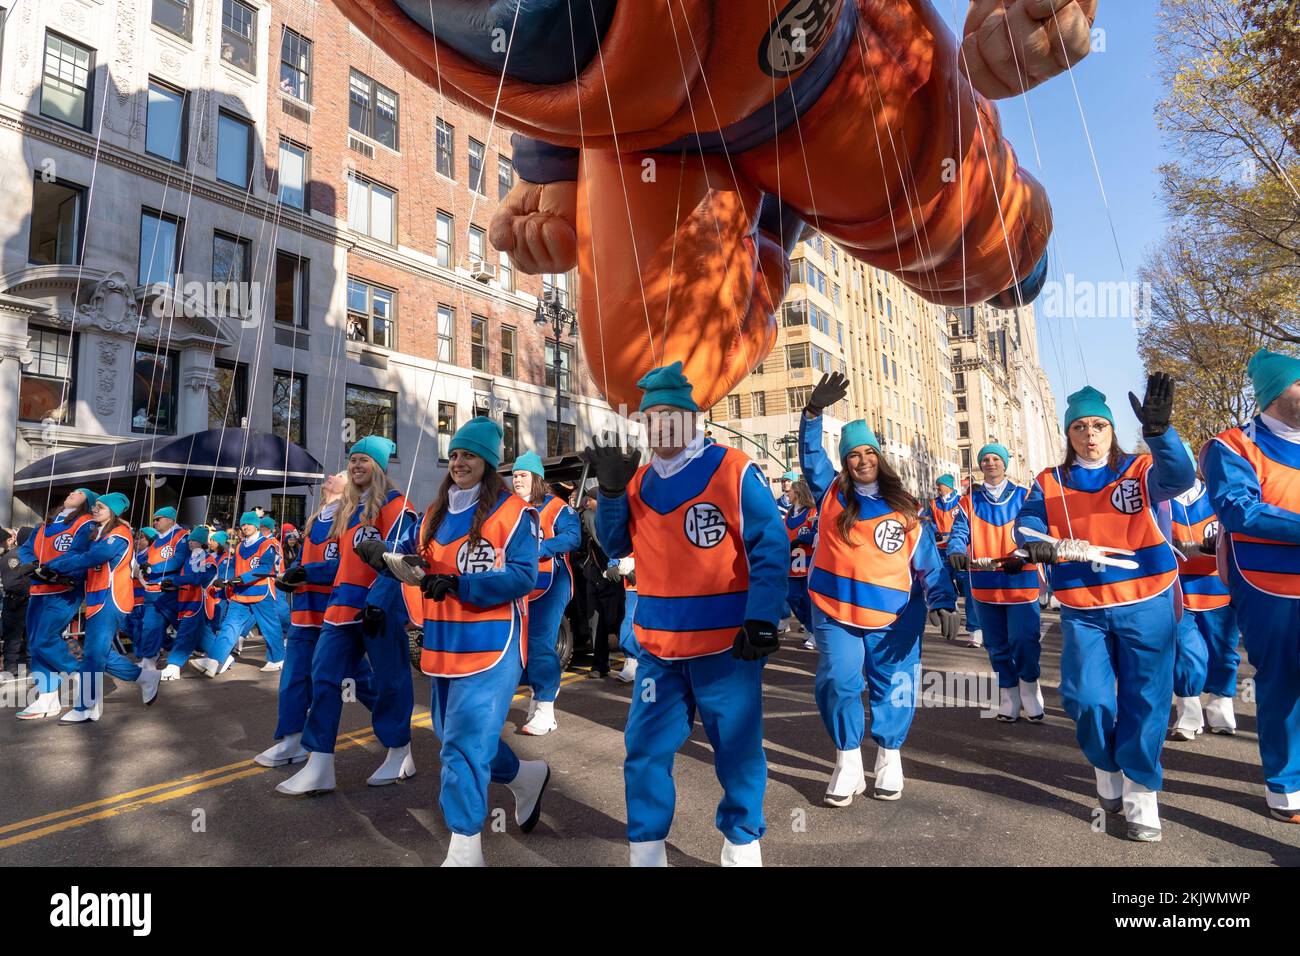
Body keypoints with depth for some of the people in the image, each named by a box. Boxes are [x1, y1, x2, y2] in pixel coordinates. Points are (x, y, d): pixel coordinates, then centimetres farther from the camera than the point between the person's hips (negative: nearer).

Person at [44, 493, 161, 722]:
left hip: (111, 598, -9)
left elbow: (89, 559, -20)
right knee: (100, 653, 9)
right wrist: (61, 572, -8)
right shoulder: (98, 534, 18)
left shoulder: (118, 534, -9)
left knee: (93, 653, -7)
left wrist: (53, 565, -16)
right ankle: (145, 677, 21)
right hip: (98, 599, 9)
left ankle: (86, 708, 1)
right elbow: (86, 567, 9)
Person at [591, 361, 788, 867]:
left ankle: (742, 843, 35)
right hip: (657, 647, 5)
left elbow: (771, 549, -11)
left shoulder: (734, 470, -9)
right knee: (645, 751, 11)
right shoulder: (639, 480, 8)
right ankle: (647, 849, 29)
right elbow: (615, 546, 11)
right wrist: (610, 491, -4)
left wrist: (761, 620, -18)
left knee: (737, 751, 12)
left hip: (727, 646, -4)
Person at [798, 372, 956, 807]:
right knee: (838, 682, -9)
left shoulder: (903, 510, 5)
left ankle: (889, 756, 31)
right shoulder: (831, 493, 5)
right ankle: (848, 761, 11)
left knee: (892, 687, 8)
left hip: (894, 618, 1)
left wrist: (944, 601, -6)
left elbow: (928, 561, 4)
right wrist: (814, 411, -20)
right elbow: (810, 454, -6)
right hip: (834, 613, 0)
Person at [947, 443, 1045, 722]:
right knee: (997, 646, 11)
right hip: (984, 584, 2)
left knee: (1024, 640, -9)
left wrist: (1021, 556, -22)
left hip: (1021, 581, -2)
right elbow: (959, 532, -2)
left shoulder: (1024, 497, 5)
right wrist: (956, 551, -25)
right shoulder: (969, 501, 8)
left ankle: (1029, 689, 20)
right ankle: (1009, 699, 27)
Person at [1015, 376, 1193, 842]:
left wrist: (1158, 430, -37)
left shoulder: (1139, 470, 1)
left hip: (1146, 606, -1)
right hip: (1083, 611, 1)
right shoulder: (1050, 482, 6)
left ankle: (1140, 795, 21)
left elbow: (1179, 479, -19)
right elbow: (1028, 522, -6)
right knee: (1087, 699, -3)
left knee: (1144, 701, 3)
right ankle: (1108, 770, 27)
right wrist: (1037, 544, -30)